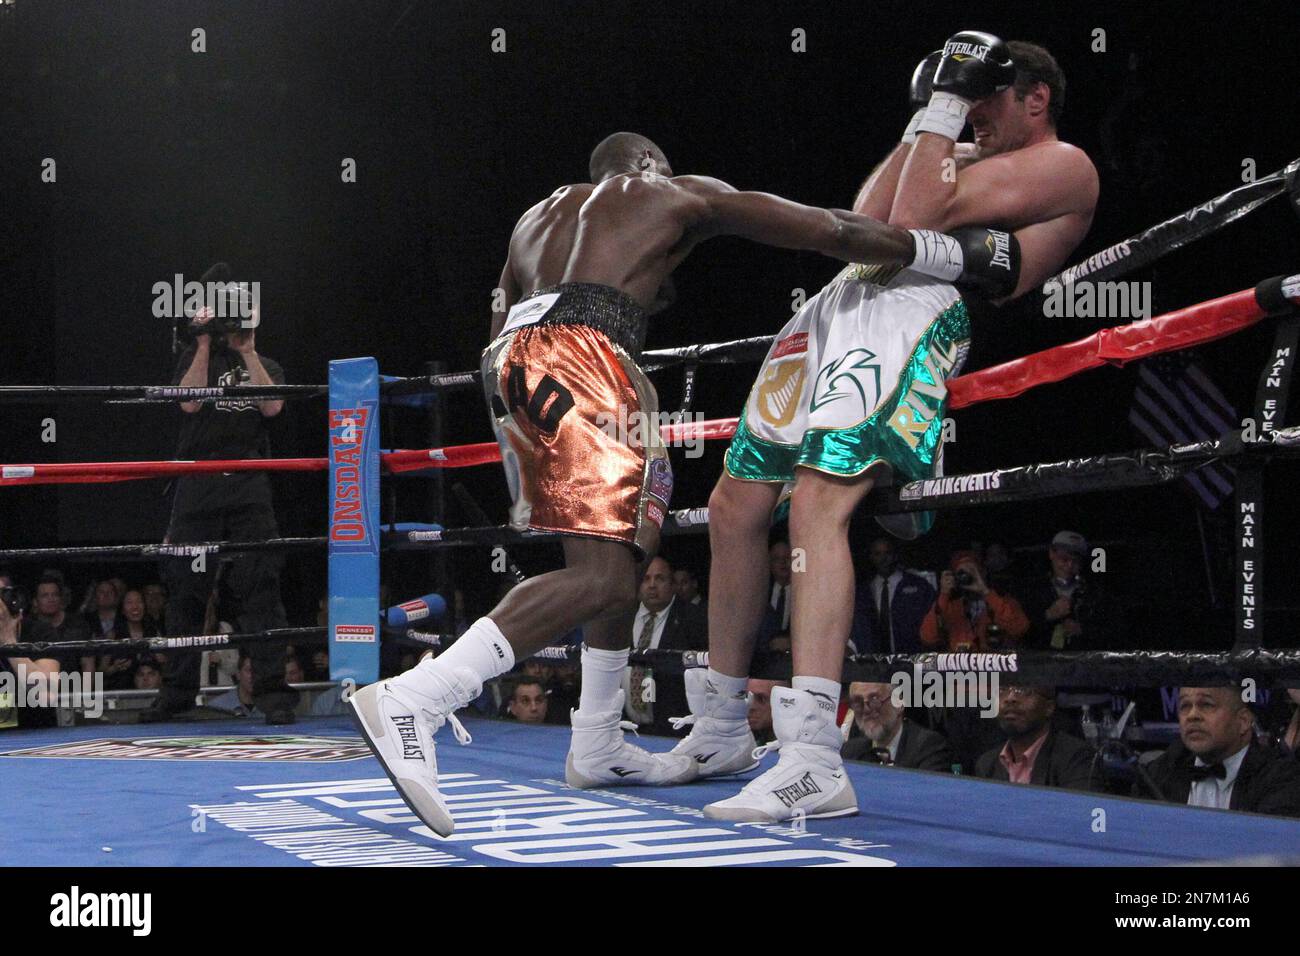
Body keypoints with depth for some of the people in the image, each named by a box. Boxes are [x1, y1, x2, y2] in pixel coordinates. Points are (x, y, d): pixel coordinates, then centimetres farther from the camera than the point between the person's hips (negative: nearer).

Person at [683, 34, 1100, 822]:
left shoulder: (1063, 165, 4)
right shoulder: (968, 159, 31)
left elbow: (915, 220, -7)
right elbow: (865, 223, 16)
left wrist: (947, 106, 1)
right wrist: (927, 114, 18)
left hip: (918, 307, -9)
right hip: (841, 303, 9)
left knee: (819, 500, -28)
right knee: (735, 505, 10)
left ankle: (813, 758, -36)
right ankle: (722, 726, 25)